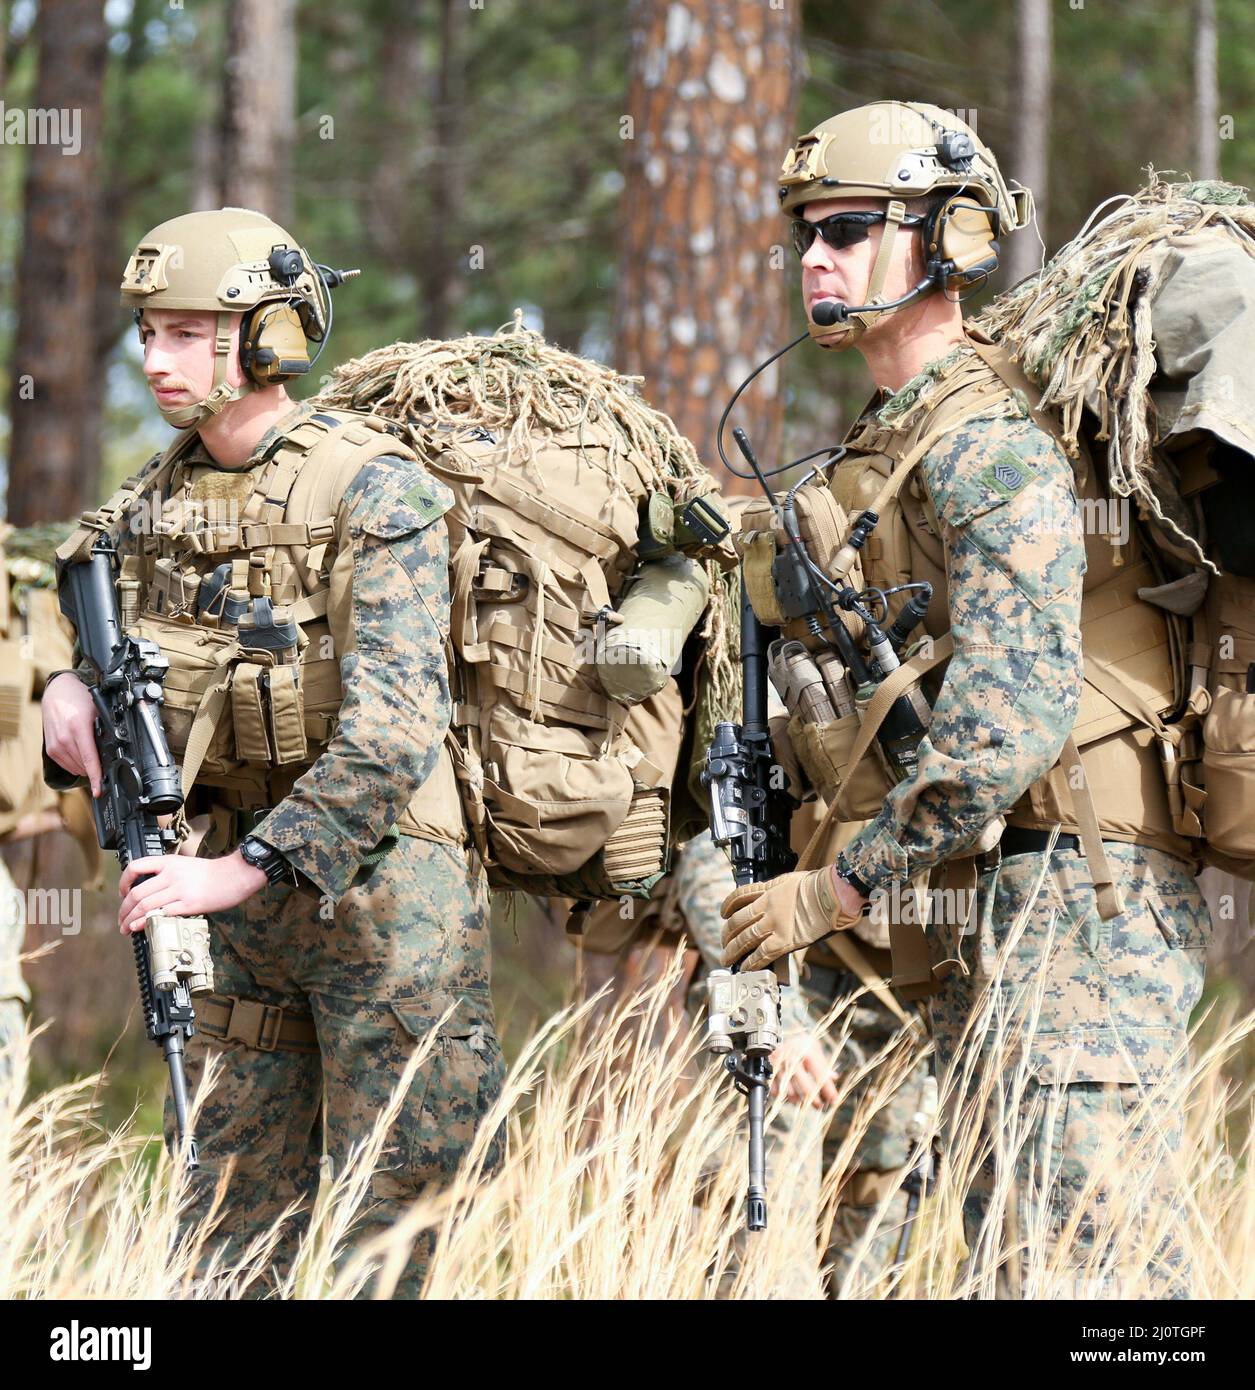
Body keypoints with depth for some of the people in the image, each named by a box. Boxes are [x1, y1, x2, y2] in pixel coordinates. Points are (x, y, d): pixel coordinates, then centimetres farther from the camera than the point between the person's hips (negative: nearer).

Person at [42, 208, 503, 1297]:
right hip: (242, 902, 7)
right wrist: (73, 694, -6)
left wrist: (243, 868, -27)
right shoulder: (158, 500, 8)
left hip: (375, 891, -7)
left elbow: (391, 730, -23)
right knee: (235, 1220, 11)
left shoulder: (371, 489, -14)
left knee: (391, 1226, -3)